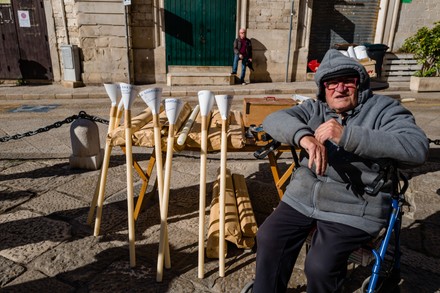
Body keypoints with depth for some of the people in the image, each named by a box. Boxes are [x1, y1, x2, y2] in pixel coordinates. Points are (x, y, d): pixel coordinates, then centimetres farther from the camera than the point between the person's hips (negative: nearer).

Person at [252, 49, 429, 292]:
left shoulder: (384, 109, -2)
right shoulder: (314, 108, 9)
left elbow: (417, 148, -20)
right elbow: (273, 119, -7)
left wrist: (346, 135, -30)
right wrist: (304, 136, -30)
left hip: (353, 210, -4)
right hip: (303, 197, 4)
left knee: (320, 265, -20)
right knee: (268, 239, -7)